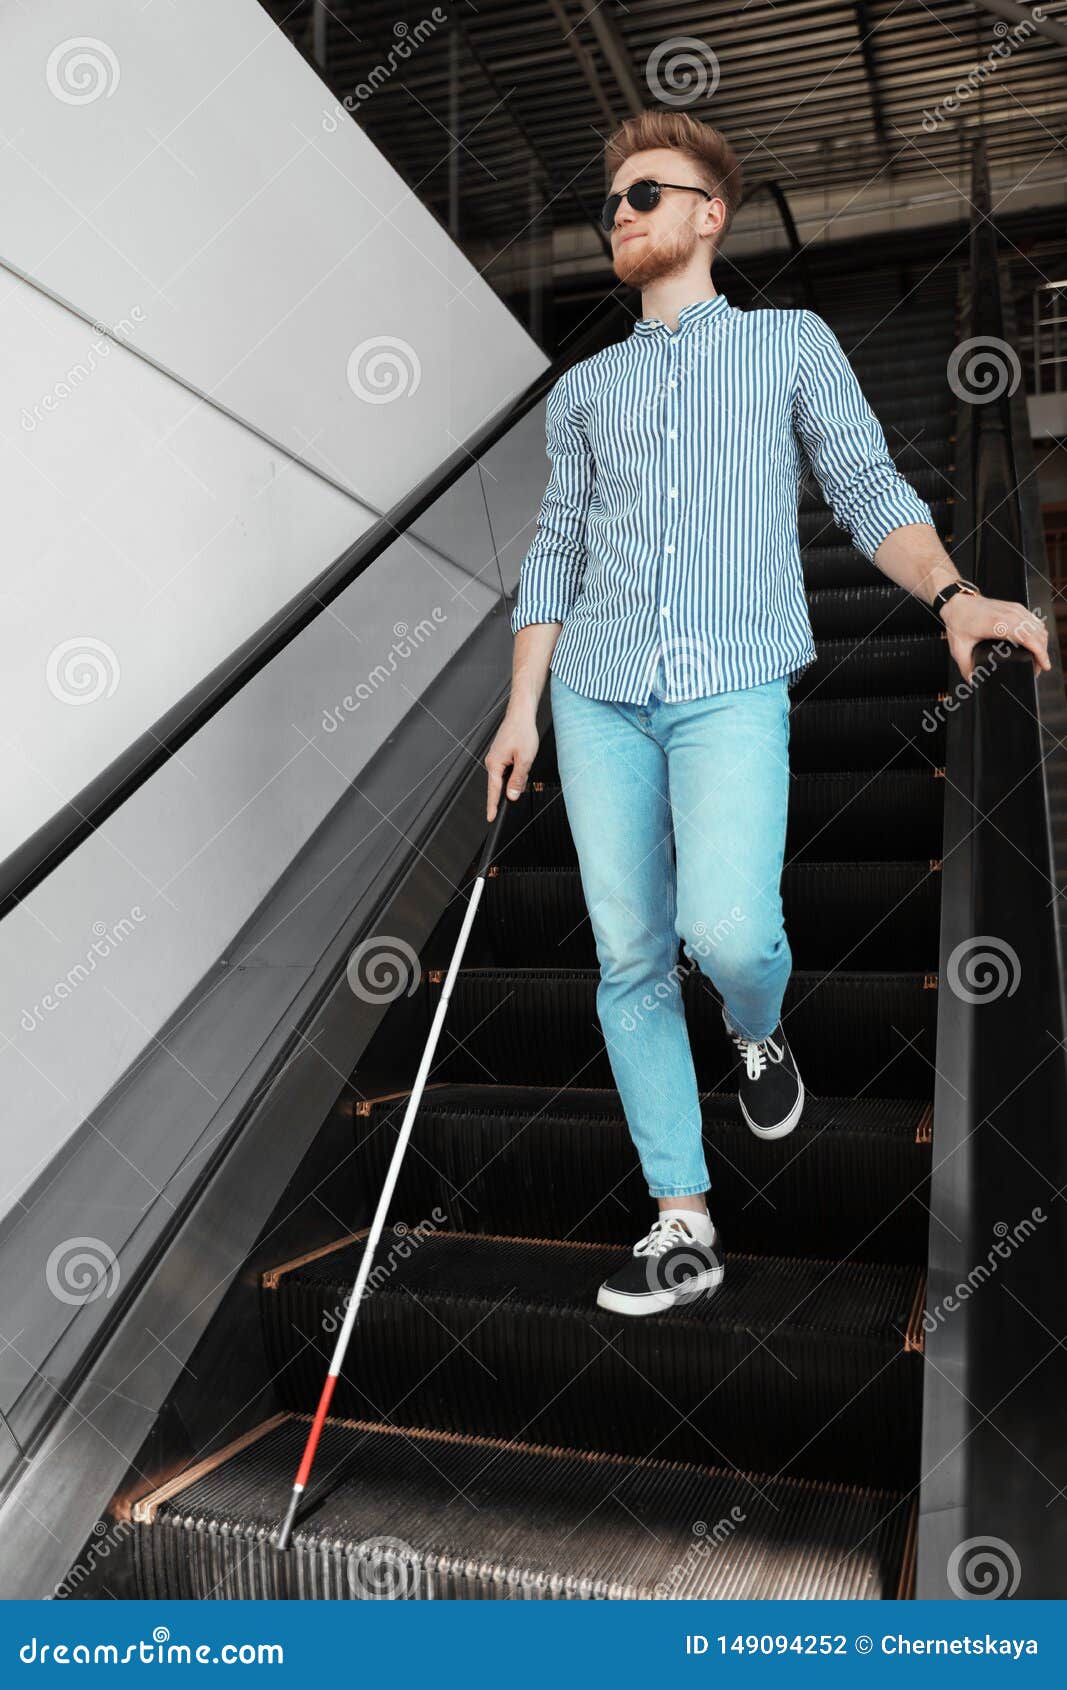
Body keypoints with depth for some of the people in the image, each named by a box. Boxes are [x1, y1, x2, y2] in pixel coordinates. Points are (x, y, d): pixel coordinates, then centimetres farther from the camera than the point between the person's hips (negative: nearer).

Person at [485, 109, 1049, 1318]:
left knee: (728, 931, -22)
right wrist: (520, 708, 10)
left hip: (731, 692, -3)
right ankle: (683, 1227, 10)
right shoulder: (583, 388, 20)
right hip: (597, 698, 4)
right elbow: (556, 550, 18)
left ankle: (759, 1034, 17)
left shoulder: (794, 344, 13)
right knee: (629, 959, 0)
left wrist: (952, 594, -17)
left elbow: (869, 489, 4)